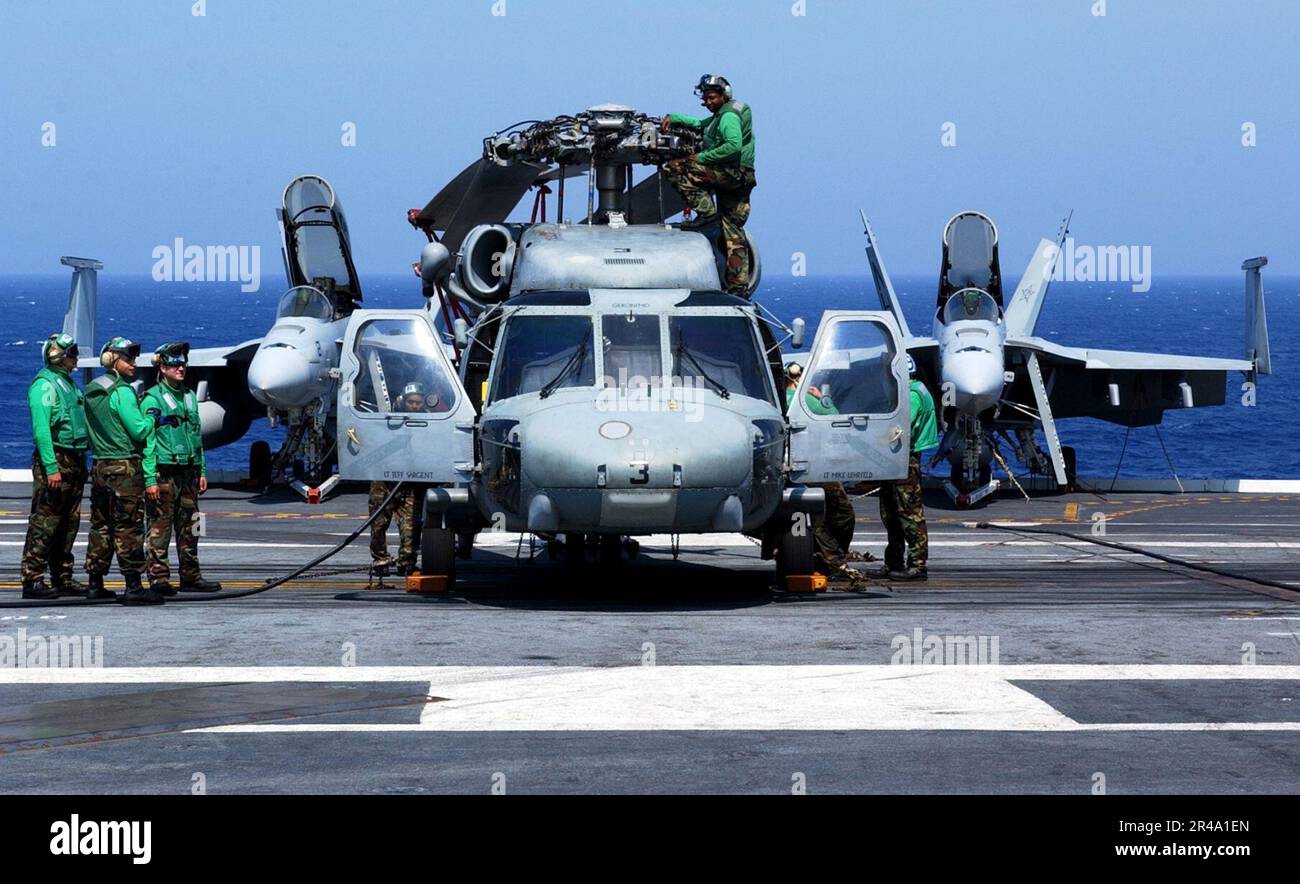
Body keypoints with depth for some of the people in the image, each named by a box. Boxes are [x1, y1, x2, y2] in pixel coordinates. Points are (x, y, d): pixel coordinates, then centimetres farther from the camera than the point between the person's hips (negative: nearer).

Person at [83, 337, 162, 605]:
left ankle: (94, 583, 18)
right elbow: (140, 431, -16)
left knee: (101, 525, 14)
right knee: (128, 528, -7)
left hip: (99, 465, 8)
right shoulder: (122, 392, -14)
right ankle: (134, 587, -9)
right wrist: (151, 417, -1)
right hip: (125, 467, -8)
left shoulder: (91, 391, 12)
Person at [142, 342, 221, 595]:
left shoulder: (189, 397, 16)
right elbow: (146, 441, -11)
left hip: (188, 473, 7)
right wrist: (150, 479, -17)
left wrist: (202, 472, 16)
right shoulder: (152, 399, -7)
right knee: (160, 529, -4)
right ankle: (159, 579, -2)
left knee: (189, 528, 10)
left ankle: (191, 576, 16)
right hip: (163, 473, -7)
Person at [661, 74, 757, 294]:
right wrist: (674, 118, 20)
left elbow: (734, 146, -23)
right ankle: (738, 286, 8)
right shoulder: (721, 115, 22)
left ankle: (706, 212, -18)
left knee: (674, 168, -12)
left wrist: (702, 157, -17)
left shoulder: (729, 116, -9)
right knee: (733, 235, 10)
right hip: (741, 178, 10)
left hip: (732, 172, -10)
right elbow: (699, 125, 33)